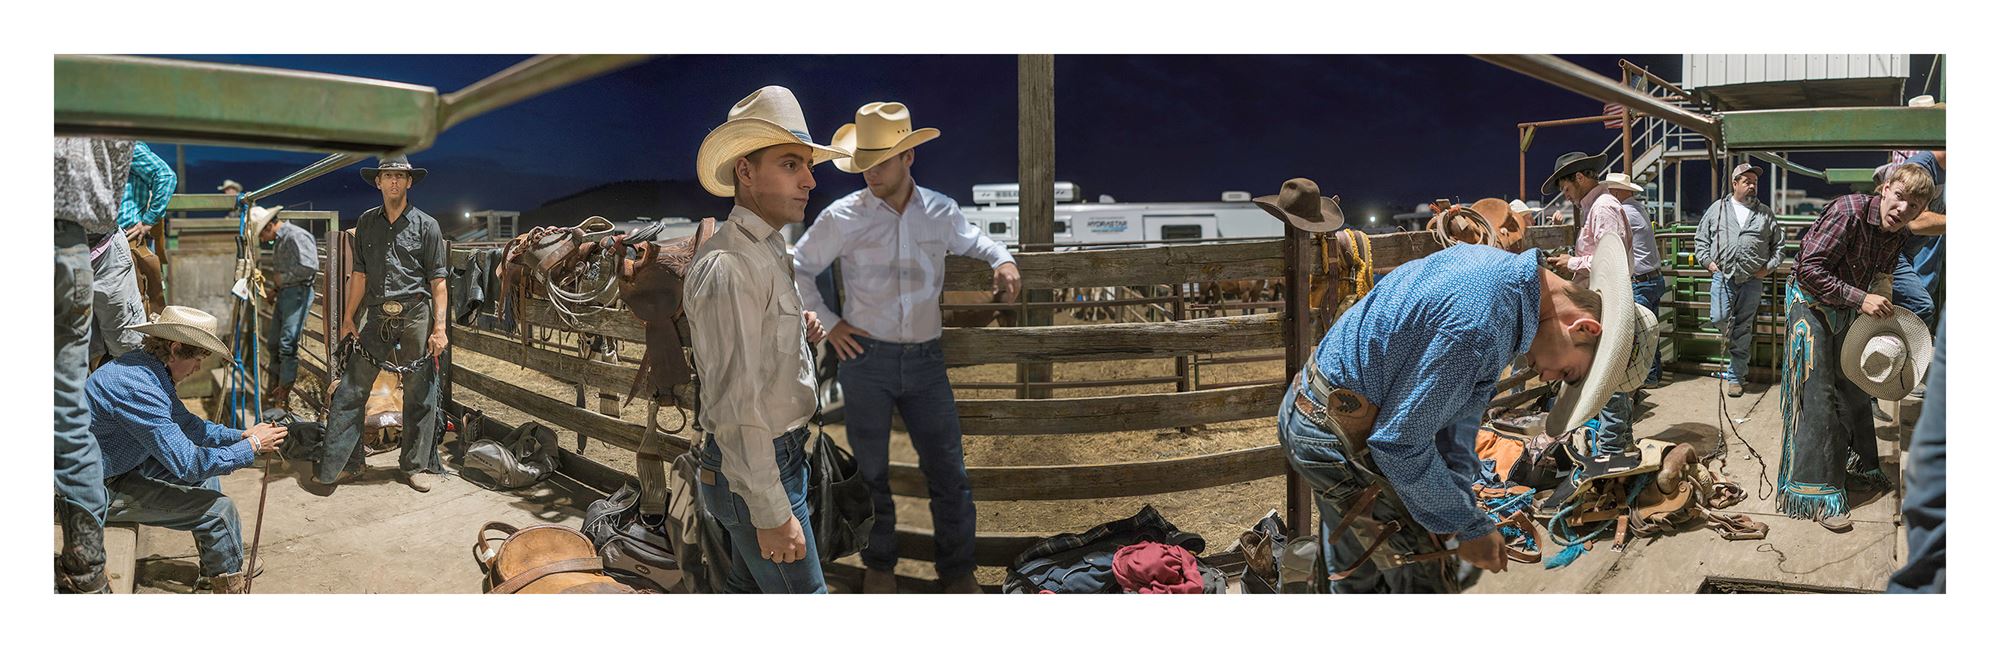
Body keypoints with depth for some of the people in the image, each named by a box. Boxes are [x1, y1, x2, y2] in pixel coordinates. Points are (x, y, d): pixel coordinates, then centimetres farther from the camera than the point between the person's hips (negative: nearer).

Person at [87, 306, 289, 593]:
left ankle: (214, 568, 27)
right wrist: (252, 447, -19)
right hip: (100, 491, -10)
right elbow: (187, 464, -29)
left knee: (206, 474, 19)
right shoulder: (138, 387, -30)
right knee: (219, 508, -14)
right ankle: (229, 586, 8)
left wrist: (241, 435, 5)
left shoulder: (148, 369, 1)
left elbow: (186, 423, 15)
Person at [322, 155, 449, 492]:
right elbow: (359, 274, 16)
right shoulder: (366, 223, 12)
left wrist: (439, 328, -7)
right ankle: (339, 464, 9)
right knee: (350, 391, 0)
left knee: (419, 395, 3)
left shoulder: (426, 225, 1)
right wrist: (348, 318, 11)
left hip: (415, 316, -3)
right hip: (375, 316, 3)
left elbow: (438, 281, -1)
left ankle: (418, 465, 15)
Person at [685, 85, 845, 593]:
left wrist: (798, 330, 8)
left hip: (780, 452, 10)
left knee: (747, 585, 20)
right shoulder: (729, 267, -22)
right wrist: (772, 513, -25)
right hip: (755, 472, -10)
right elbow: (736, 408, -26)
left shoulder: (768, 252, 11)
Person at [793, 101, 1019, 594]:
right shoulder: (843, 217, -3)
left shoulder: (941, 212, 3)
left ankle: (958, 572, 19)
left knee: (948, 472, 4)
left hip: (926, 361, 2)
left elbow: (973, 240, 24)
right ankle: (879, 566, 27)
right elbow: (798, 268, 9)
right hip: (866, 359, -1)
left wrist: (1002, 260, 4)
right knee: (870, 470, 10)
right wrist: (828, 322, 2)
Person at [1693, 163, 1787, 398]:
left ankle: (1734, 376, 10)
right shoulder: (1717, 209, 9)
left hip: (1752, 280, 1)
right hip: (1722, 275, -1)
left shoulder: (1765, 213, 11)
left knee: (1743, 330, 3)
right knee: (1719, 319, -22)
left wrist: (1769, 267, 4)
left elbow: (1779, 244, 16)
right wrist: (1708, 262, 1)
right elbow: (1701, 238, 13)